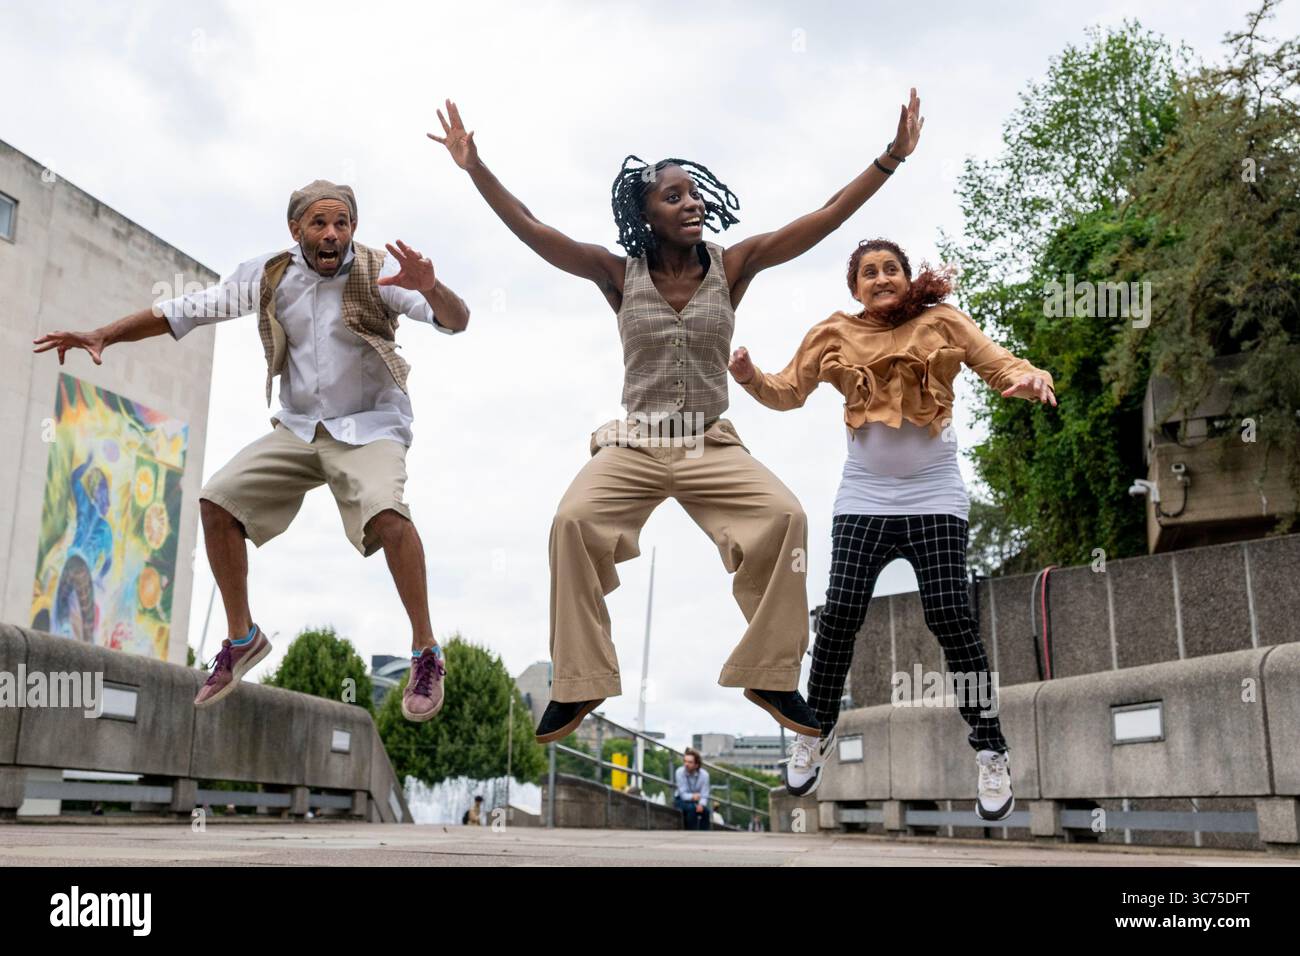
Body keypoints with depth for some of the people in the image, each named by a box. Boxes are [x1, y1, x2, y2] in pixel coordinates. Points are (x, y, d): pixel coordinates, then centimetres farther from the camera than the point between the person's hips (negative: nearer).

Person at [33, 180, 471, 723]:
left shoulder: (378, 271, -14)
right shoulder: (267, 277, -2)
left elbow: (456, 320, -25)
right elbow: (184, 311, 4)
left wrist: (429, 288, -48)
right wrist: (103, 335, -4)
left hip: (368, 428, -5)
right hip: (298, 428, 5)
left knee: (384, 511, -33)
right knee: (217, 502, -9)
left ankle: (425, 653, -19)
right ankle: (242, 638, 8)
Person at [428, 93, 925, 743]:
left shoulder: (732, 267, 0)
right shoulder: (620, 274, 0)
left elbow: (827, 216, -4)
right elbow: (533, 231, -7)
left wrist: (893, 156, -8)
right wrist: (474, 168, -16)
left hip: (712, 444, 1)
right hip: (632, 445, 0)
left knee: (785, 517, -24)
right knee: (574, 521, -27)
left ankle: (771, 674, -8)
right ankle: (578, 684, -15)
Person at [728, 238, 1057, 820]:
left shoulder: (941, 323, -1)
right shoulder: (835, 335, 3)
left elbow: (999, 365, 0)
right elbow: (788, 392, 6)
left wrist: (1028, 379, -24)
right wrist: (751, 377, -15)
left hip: (934, 498, -1)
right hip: (863, 499, 2)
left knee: (951, 619, -7)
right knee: (839, 615, -3)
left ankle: (991, 753, 7)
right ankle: (816, 730, 20)